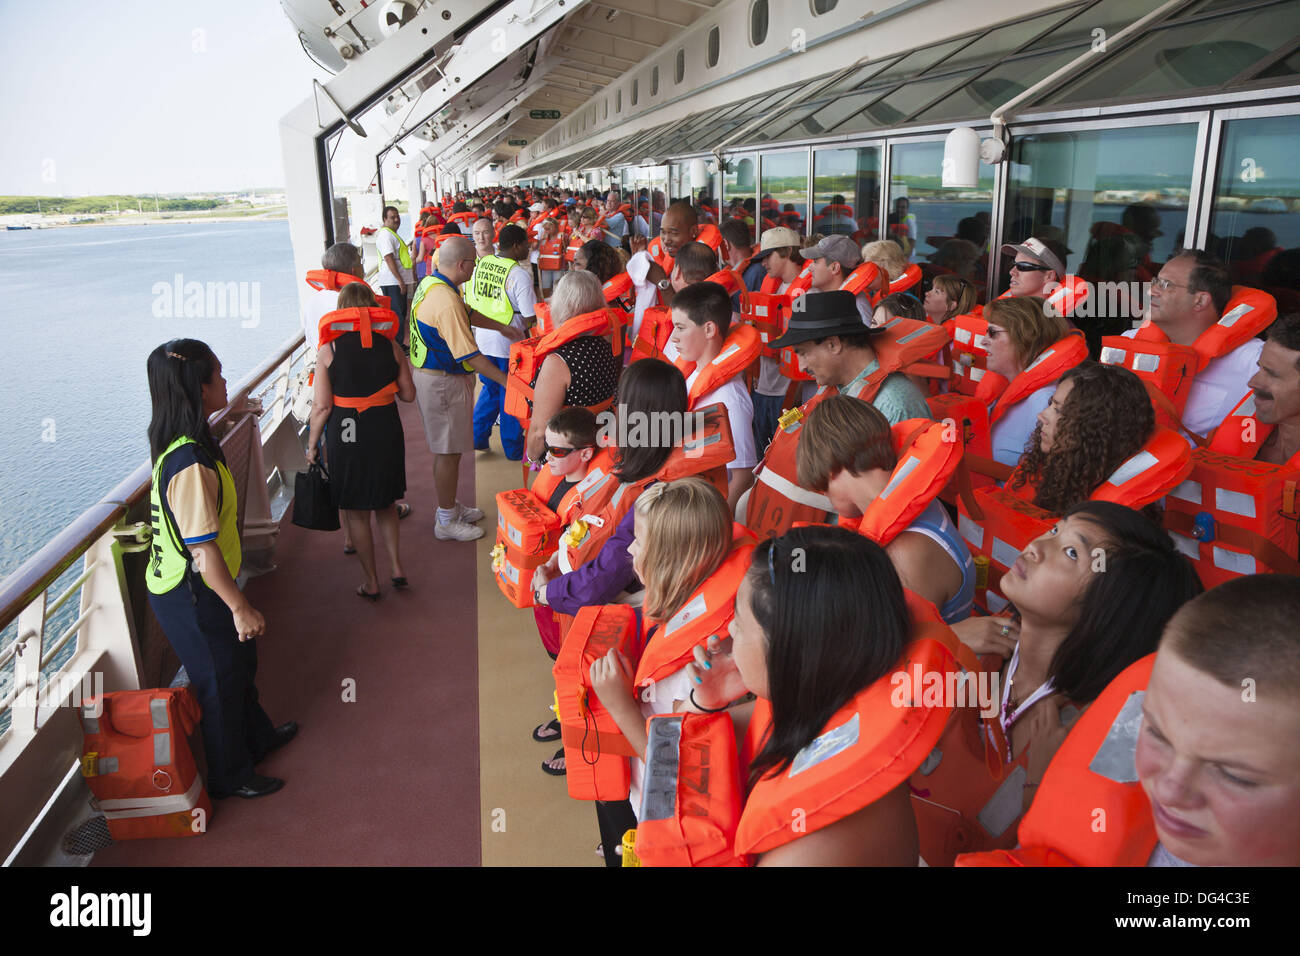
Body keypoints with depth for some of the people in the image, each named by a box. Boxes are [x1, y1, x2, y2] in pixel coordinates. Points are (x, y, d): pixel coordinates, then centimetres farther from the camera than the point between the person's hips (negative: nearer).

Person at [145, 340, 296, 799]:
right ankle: (230, 776, 31)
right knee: (218, 679, 10)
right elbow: (203, 550, -30)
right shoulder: (191, 465, -32)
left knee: (239, 661, 26)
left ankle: (257, 736, 49)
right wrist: (240, 608, -22)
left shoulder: (180, 446, 1)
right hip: (191, 596, -9)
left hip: (195, 588, 10)